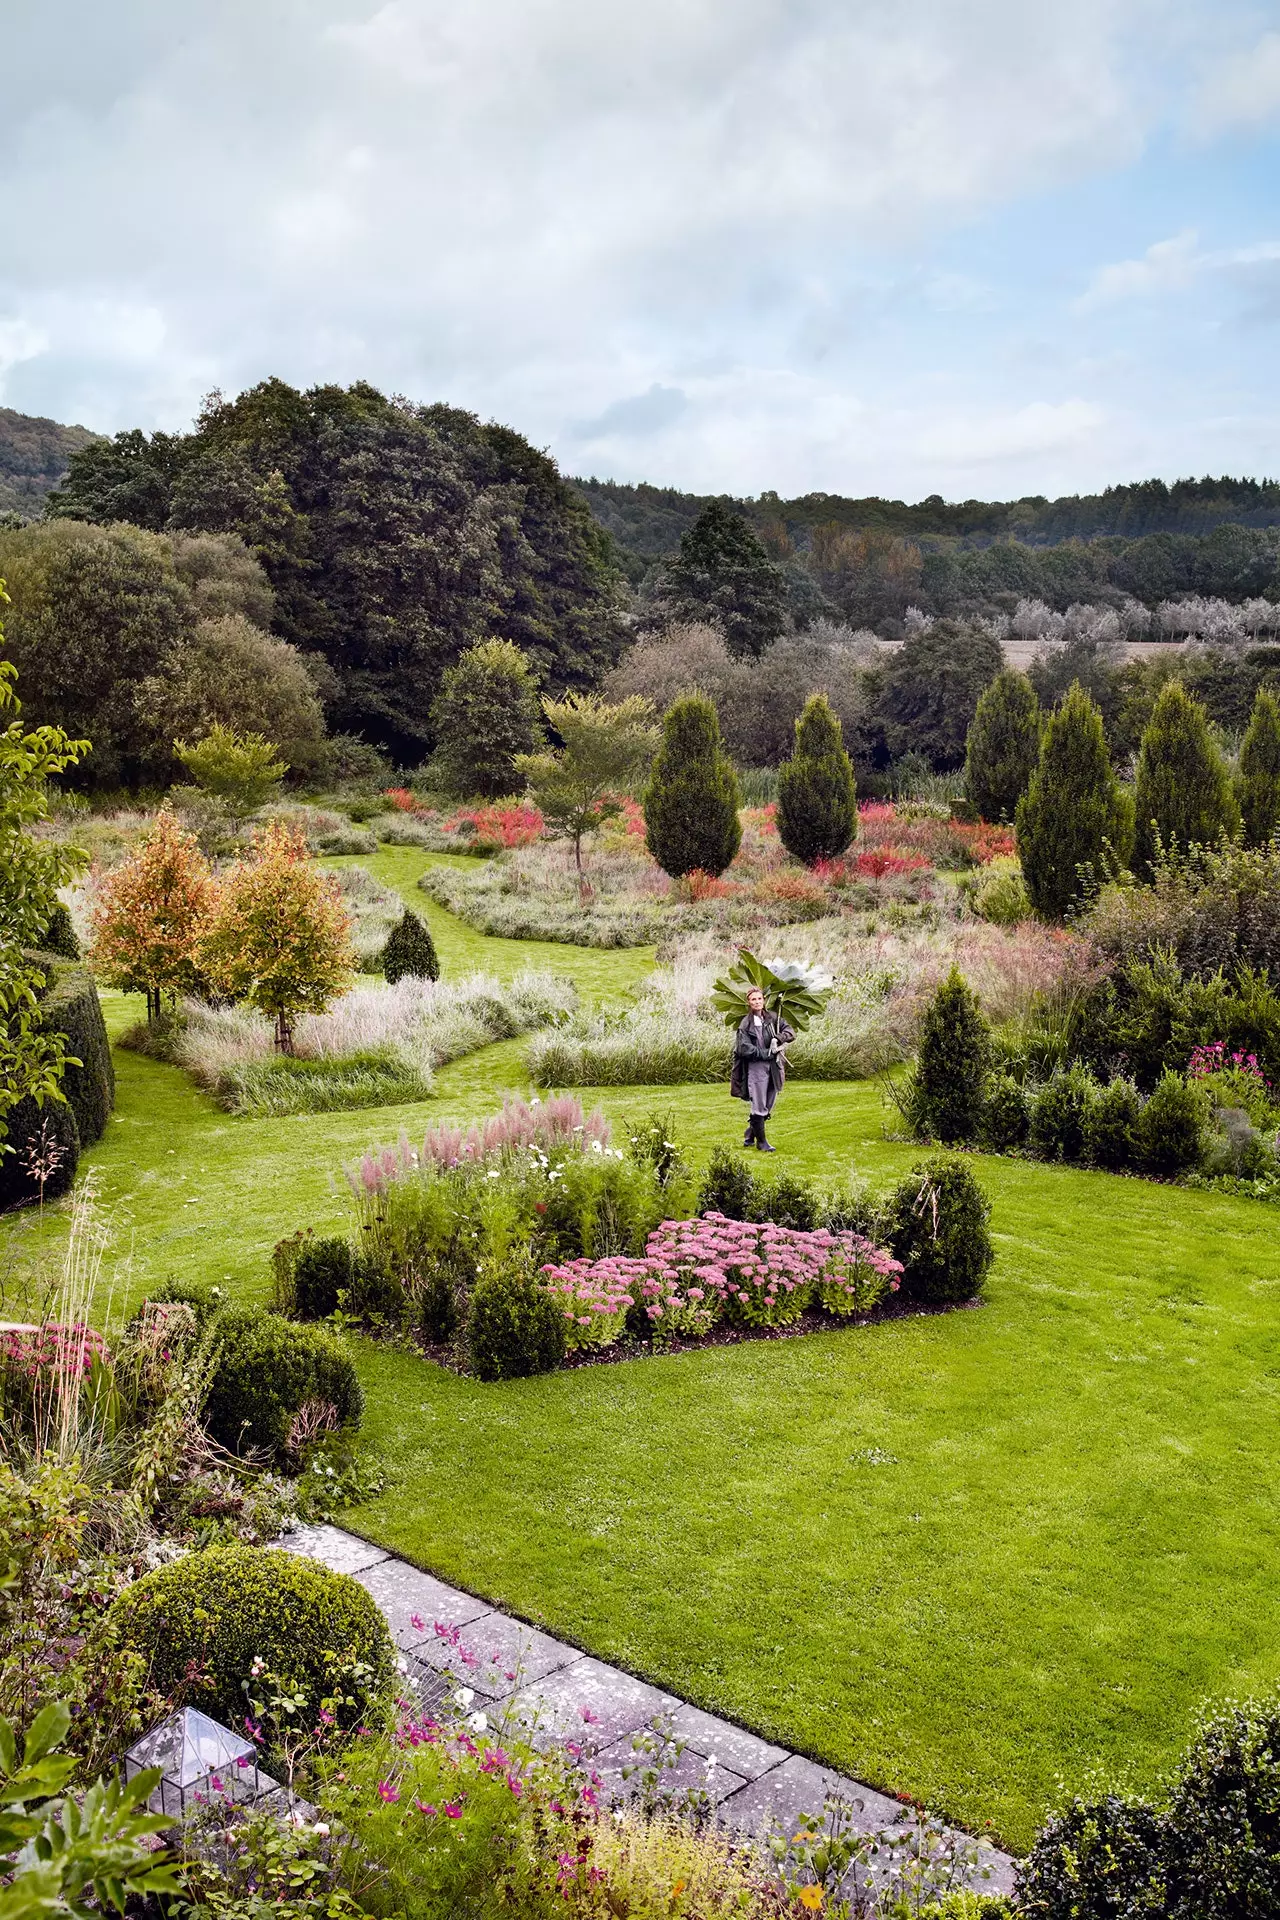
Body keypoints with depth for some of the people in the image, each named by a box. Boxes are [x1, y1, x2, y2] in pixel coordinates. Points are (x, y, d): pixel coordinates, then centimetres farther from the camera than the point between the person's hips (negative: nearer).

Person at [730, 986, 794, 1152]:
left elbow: (790, 1032, 5)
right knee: (759, 1106, -4)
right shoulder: (745, 1024, -4)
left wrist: (778, 1038, -15)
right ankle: (761, 1141, 7)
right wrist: (768, 1053, -12)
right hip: (756, 1068, -5)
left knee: (767, 1106, 10)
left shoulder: (772, 1018, 8)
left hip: (773, 1068, 5)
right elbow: (745, 1049, -11)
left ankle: (749, 1136, 26)